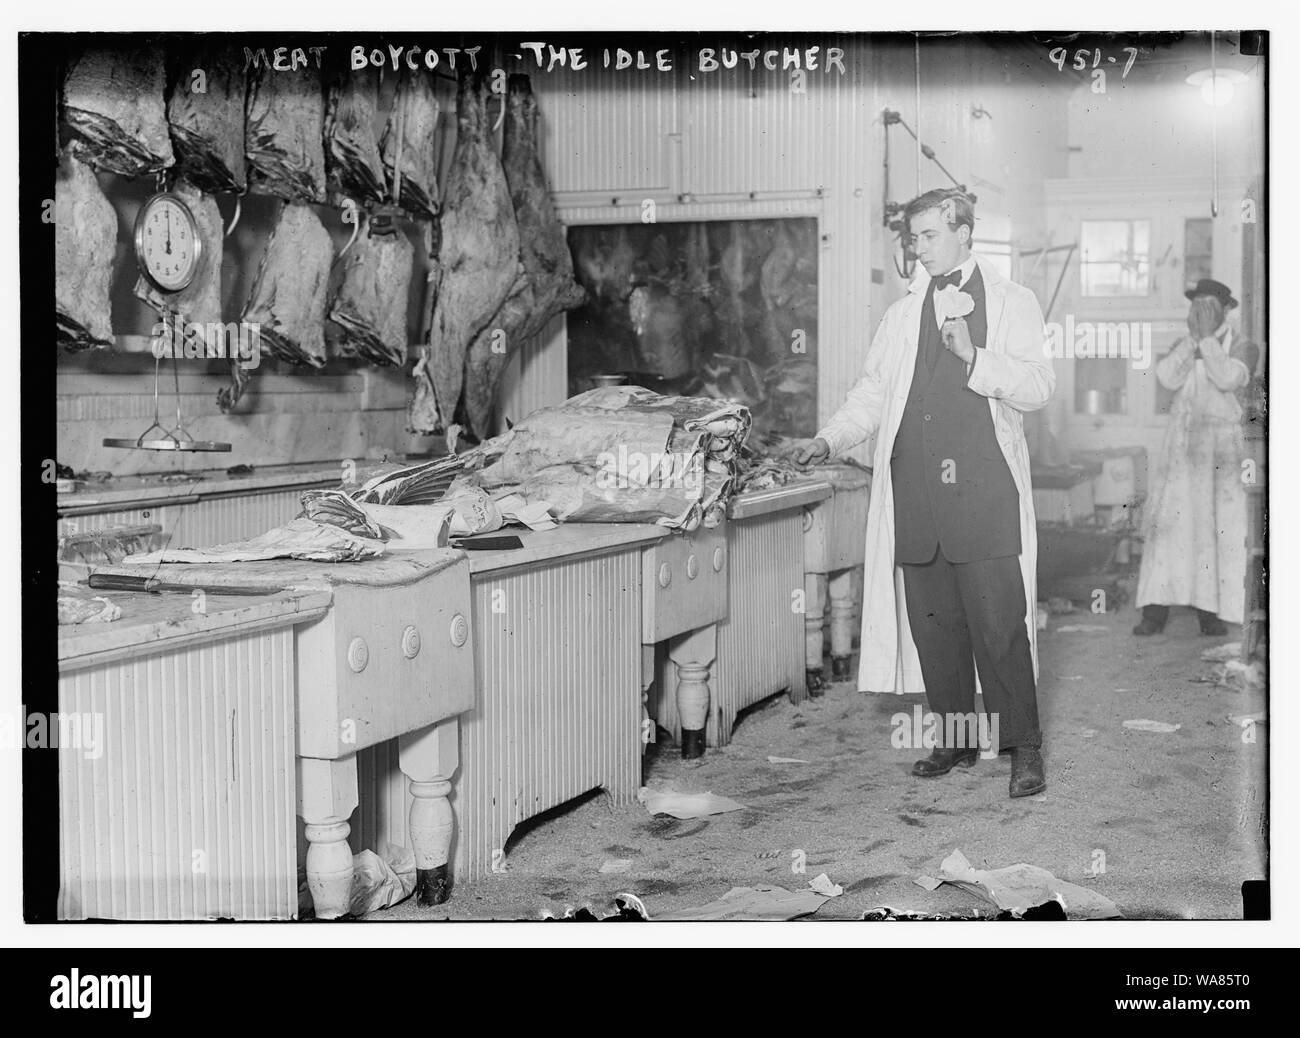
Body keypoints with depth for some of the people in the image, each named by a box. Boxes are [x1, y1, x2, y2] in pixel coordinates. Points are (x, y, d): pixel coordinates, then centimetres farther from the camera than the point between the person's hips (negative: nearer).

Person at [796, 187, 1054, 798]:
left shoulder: (1012, 302, 8)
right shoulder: (902, 314, 21)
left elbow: (1037, 387, -2)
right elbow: (873, 391, 20)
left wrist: (973, 358, -15)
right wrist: (830, 439, 4)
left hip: (984, 492, -4)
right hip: (915, 491, 5)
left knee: (1000, 623, -7)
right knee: (933, 622, 6)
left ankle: (1023, 748, 1)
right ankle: (955, 740, 17)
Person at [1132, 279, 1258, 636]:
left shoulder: (1243, 348, 5)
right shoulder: (1182, 347, 15)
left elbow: (1228, 379, -15)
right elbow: (1167, 378, -5)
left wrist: (1209, 337, -10)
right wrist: (1193, 337, -7)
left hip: (1222, 449, -2)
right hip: (1180, 447, 2)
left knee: (1219, 526, -5)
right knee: (1168, 522, -5)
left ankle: (1211, 612, -1)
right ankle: (1155, 611, -5)